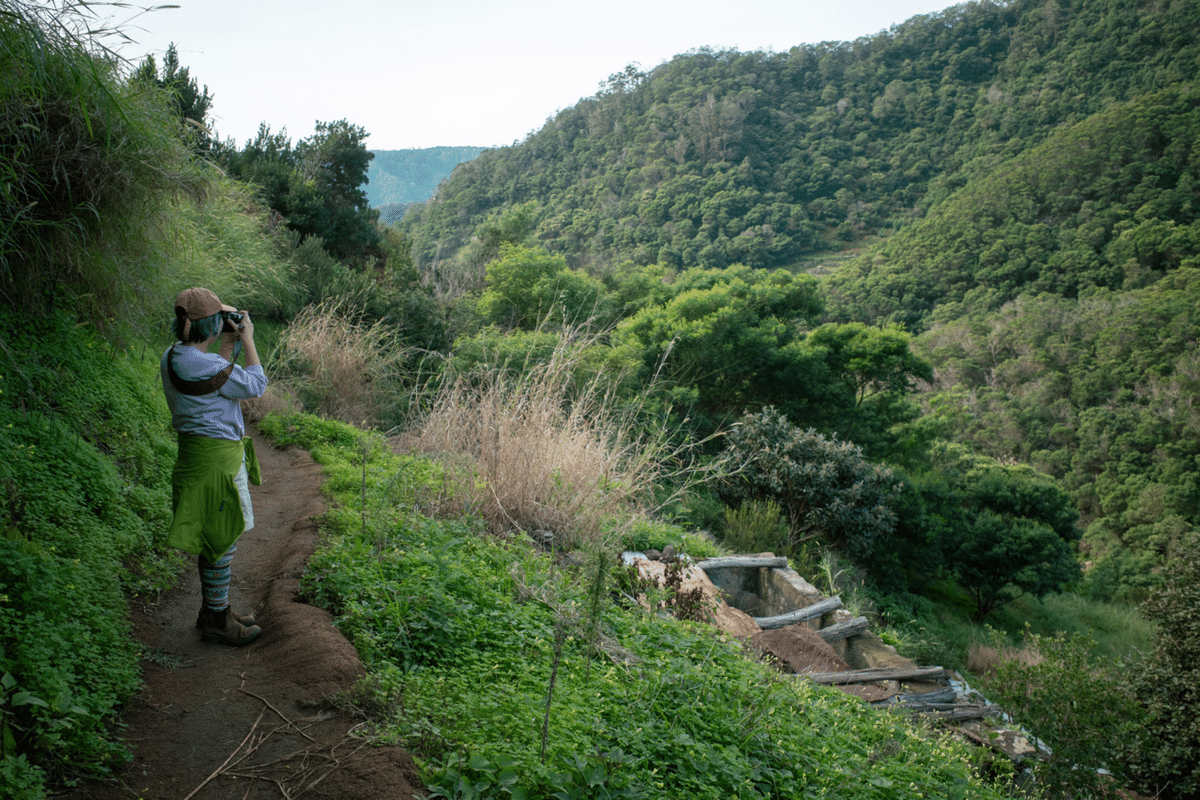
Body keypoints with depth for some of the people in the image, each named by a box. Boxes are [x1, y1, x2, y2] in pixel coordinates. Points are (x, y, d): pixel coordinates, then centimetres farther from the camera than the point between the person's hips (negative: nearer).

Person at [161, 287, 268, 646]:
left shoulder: (172, 357, 5)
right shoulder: (207, 366, -24)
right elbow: (256, 385, -11)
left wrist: (228, 344, 12)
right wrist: (247, 341, -2)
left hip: (198, 451, 10)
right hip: (216, 458, -10)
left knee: (215, 539, 20)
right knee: (223, 540, 2)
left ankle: (215, 609, 33)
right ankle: (216, 622, 14)